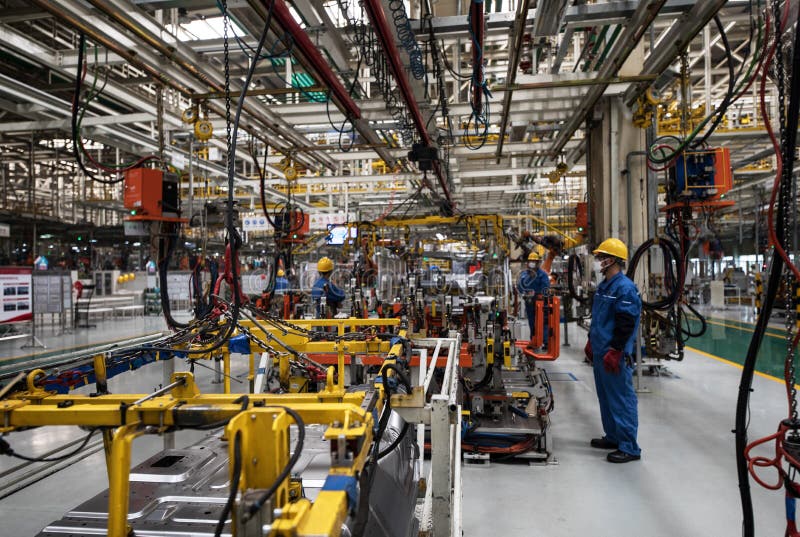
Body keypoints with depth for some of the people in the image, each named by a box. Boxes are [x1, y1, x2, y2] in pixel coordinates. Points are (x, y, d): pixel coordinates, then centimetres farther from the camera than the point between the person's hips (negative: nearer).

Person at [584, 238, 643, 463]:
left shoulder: (625, 288, -16)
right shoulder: (603, 286, 15)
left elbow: (626, 324, -20)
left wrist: (614, 351, -21)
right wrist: (591, 341, 23)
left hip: (615, 355, -10)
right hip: (600, 353, 10)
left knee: (621, 399, -3)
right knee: (605, 397, 18)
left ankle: (629, 447, 5)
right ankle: (613, 436, 31)